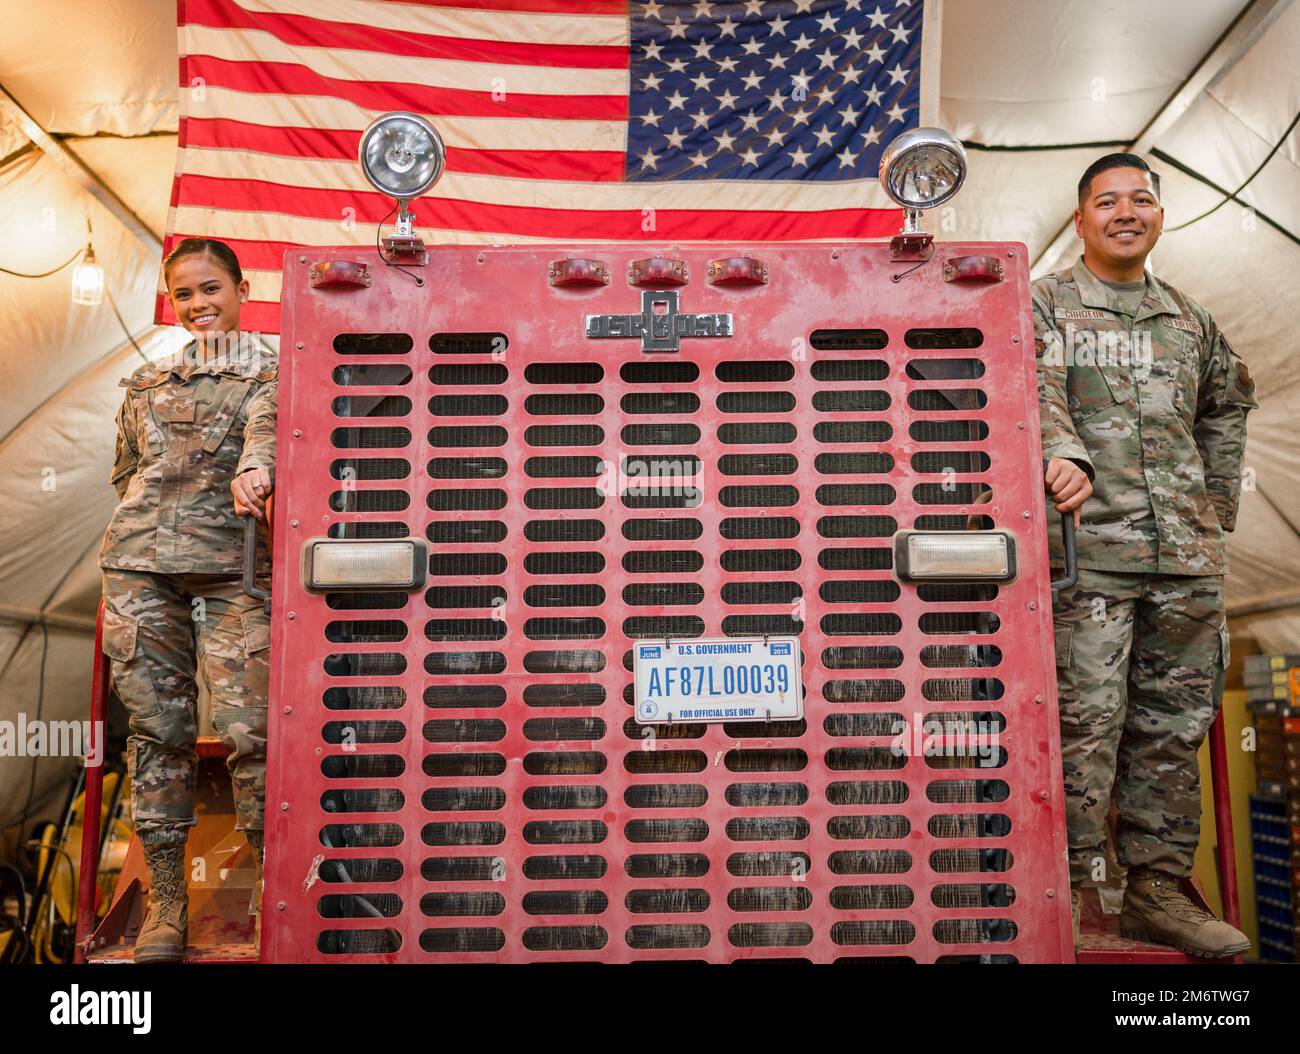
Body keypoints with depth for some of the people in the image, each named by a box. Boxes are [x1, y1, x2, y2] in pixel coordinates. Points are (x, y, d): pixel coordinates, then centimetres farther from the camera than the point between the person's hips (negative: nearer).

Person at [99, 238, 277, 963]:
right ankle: (165, 905, 10)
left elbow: (267, 421, -13)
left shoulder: (273, 373, 10)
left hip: (231, 569, -4)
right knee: (158, 726, 2)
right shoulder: (147, 384, 24)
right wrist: (140, 540, 16)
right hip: (141, 567, 4)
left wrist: (254, 469, -34)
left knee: (250, 728, -11)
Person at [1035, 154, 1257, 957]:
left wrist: (1218, 513, 23)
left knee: (1174, 727, 9)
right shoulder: (1045, 304, 5)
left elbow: (1228, 404, 32)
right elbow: (1037, 387, -14)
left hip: (1187, 558, 6)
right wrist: (1065, 456, -34)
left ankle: (1159, 889, 21)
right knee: (1085, 726, -7)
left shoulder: (1191, 319, 20)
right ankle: (1069, 893, 4)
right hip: (1090, 548, -5)